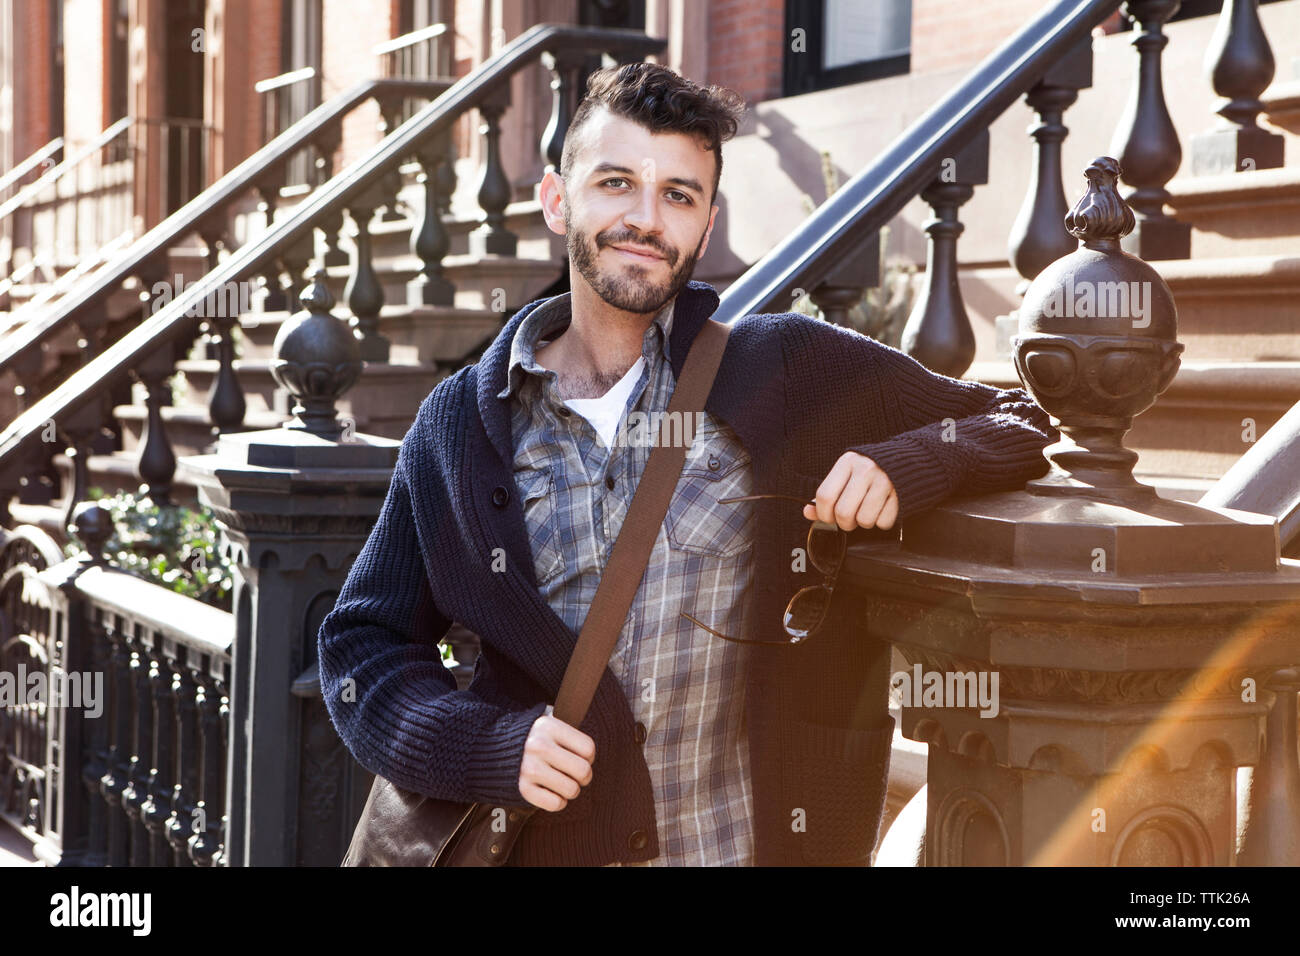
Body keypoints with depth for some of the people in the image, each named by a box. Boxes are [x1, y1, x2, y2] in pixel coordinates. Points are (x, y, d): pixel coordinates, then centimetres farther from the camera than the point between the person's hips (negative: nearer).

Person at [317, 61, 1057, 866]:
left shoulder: (794, 372, 3)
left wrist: (903, 465, -10)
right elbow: (361, 647, 11)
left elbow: (1022, 421, 11)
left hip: (768, 842, 0)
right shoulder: (460, 427, 7)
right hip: (550, 845, 0)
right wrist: (492, 745, -6)